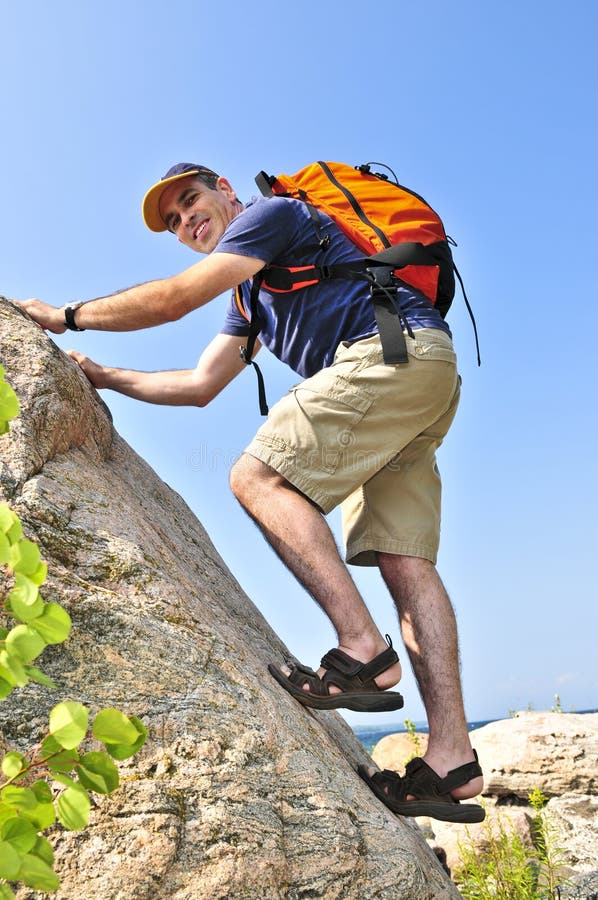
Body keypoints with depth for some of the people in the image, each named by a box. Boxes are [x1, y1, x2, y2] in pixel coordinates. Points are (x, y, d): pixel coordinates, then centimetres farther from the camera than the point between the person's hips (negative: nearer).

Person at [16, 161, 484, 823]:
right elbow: (199, 385, 28)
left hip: (397, 345, -9)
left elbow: (172, 299, -5)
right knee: (402, 558, -3)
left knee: (258, 477, -14)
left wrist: (67, 315, 6)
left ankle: (363, 651, -21)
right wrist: (102, 376, 27)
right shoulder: (250, 295, 31)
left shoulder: (273, 211, 5)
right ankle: (451, 759, -7)